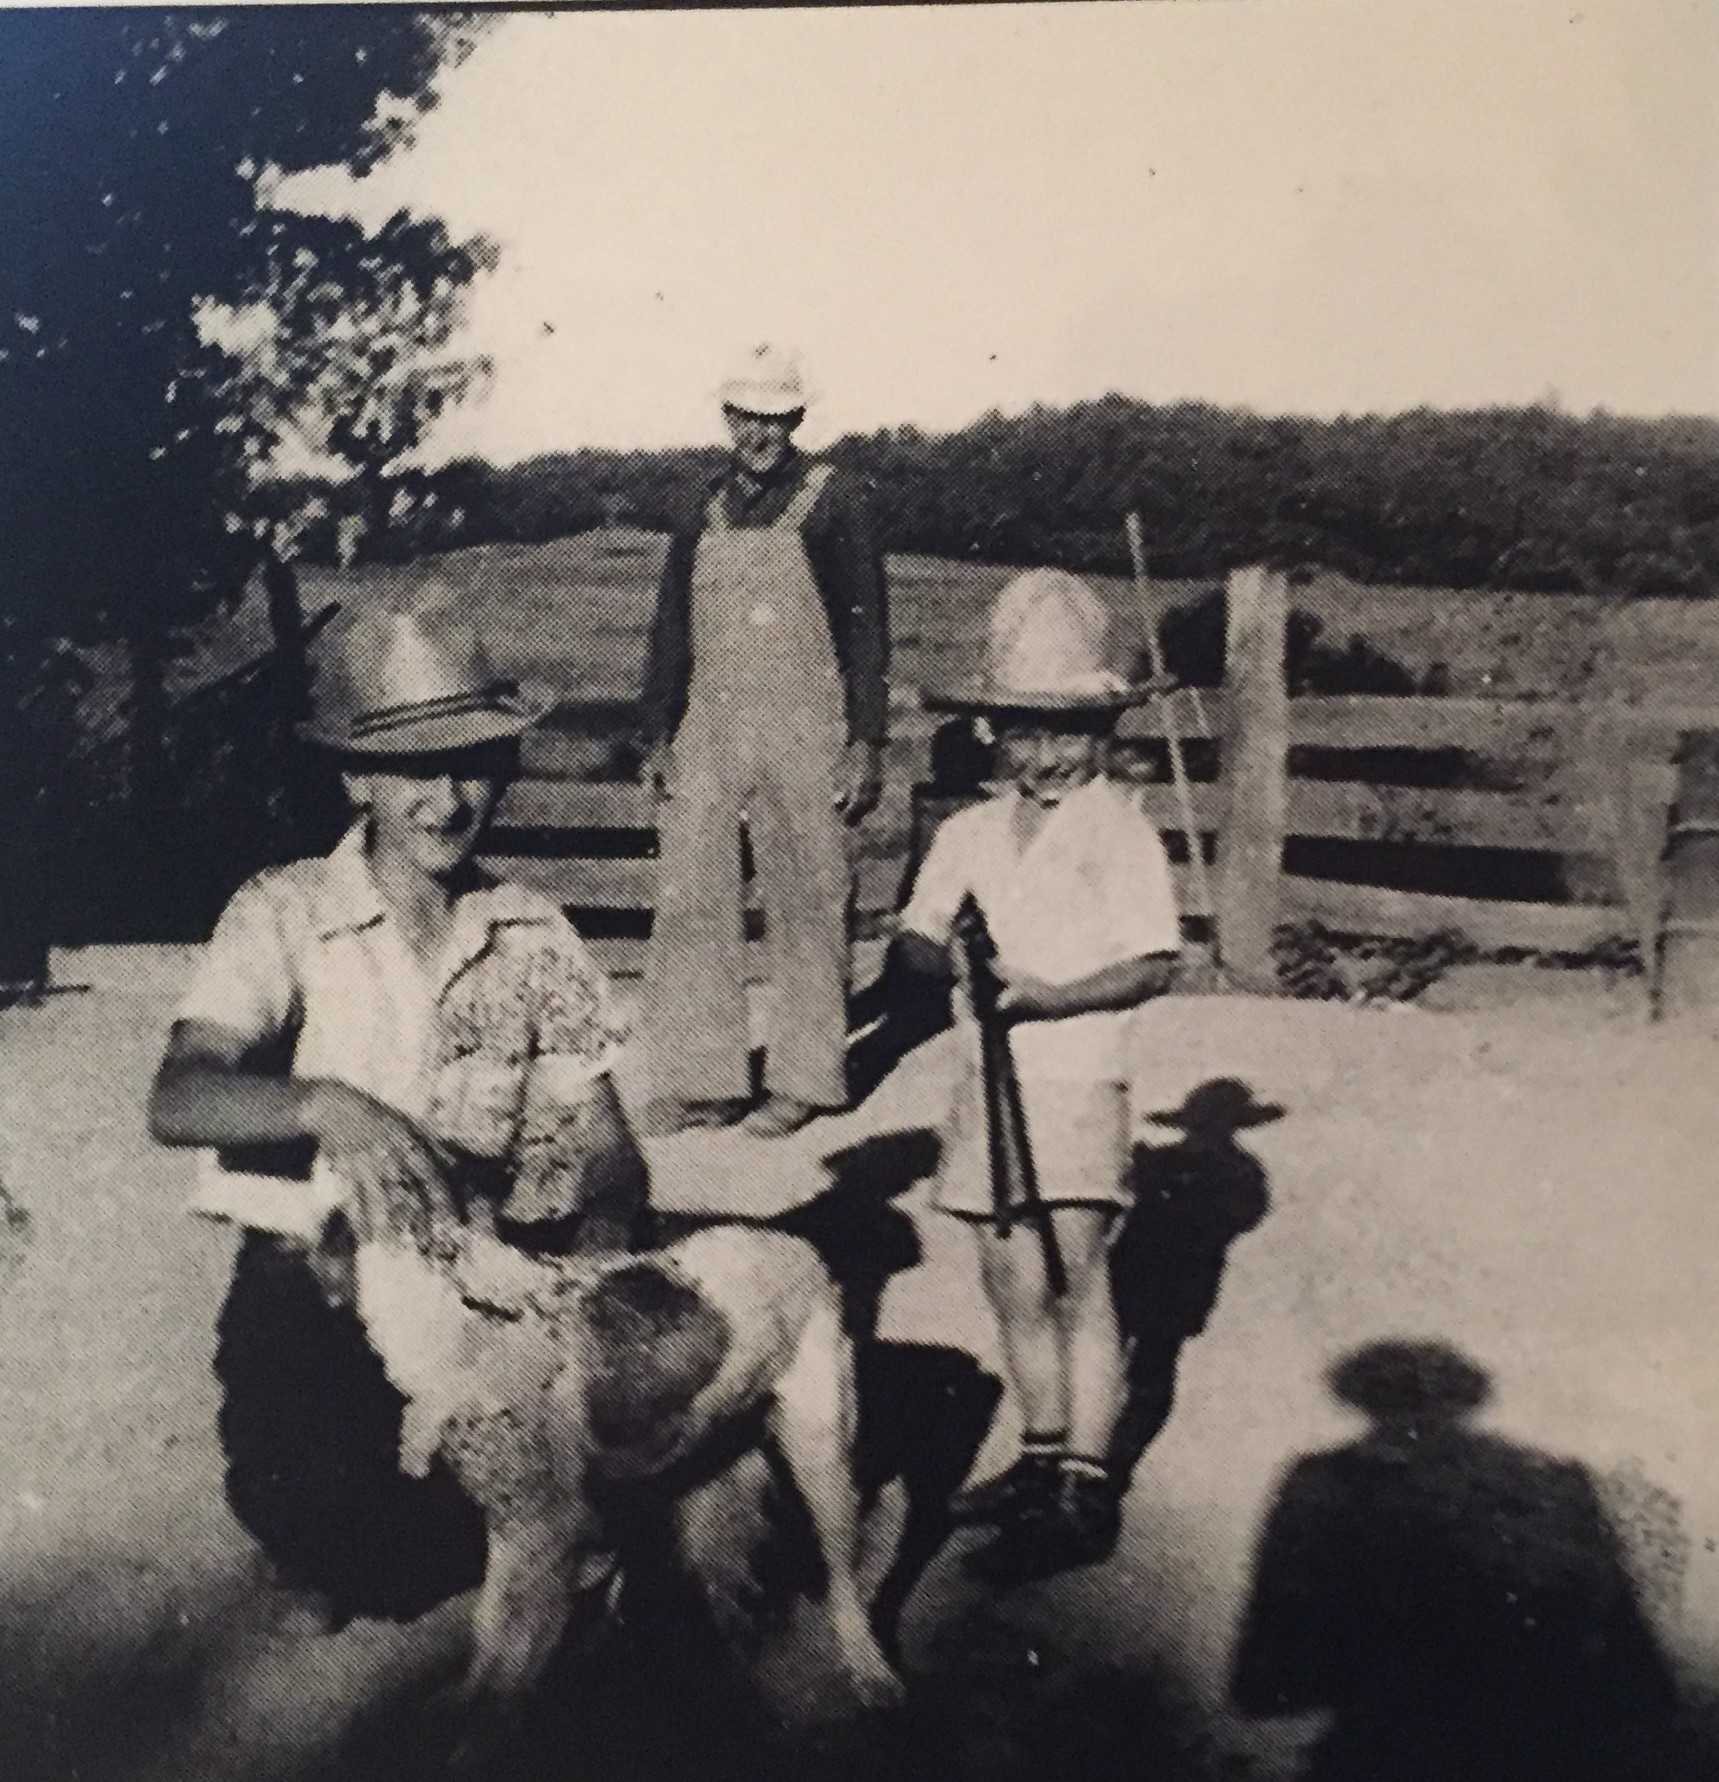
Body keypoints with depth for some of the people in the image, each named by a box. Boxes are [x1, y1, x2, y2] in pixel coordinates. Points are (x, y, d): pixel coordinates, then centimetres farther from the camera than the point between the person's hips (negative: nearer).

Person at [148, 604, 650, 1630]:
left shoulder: (535, 936, 4)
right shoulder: (284, 916, -6)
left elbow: (600, 1142, 1)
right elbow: (177, 1102, -19)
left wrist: (605, 1249, -21)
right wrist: (327, 1104, -39)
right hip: (316, 1275, -3)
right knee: (308, 1498, -25)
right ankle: (326, 1566, 16)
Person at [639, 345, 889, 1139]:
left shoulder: (832, 498, 2)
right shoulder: (701, 508, 13)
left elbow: (865, 625, -1)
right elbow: (670, 627, 16)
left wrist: (866, 742, -6)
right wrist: (659, 734, 9)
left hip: (803, 731, -4)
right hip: (708, 729, 4)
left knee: (806, 909, 2)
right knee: (692, 903, 0)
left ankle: (803, 1081, 11)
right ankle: (702, 1080, 7)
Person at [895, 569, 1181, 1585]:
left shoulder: (1121, 828, -3)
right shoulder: (971, 832, 13)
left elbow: (1154, 966, -8)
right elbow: (915, 938, 11)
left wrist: (1051, 995, -19)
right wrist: (953, 961, -11)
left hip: (1077, 1084, -5)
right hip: (990, 1081, 6)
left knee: (1076, 1279, -8)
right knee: (1014, 1280, 10)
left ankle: (1085, 1492, -2)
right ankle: (1044, 1457, 25)